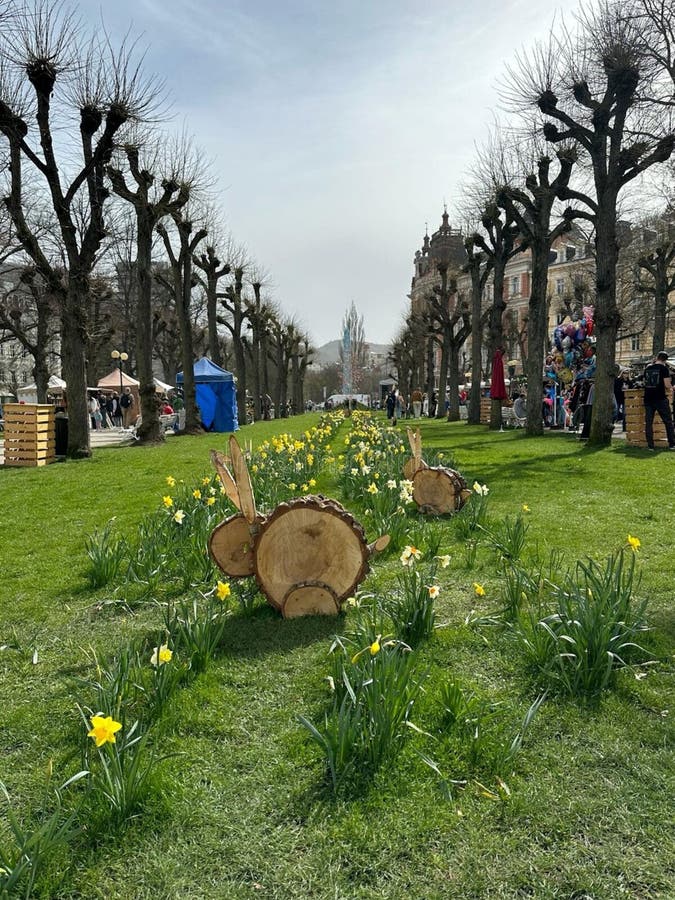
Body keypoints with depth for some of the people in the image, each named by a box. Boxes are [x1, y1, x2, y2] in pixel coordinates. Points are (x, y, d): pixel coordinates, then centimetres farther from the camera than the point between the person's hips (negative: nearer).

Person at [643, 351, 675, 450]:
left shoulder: (647, 368, 8)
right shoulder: (664, 368, -5)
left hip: (648, 399, 4)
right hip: (660, 399, -4)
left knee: (648, 423, 5)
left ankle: (650, 446, 3)